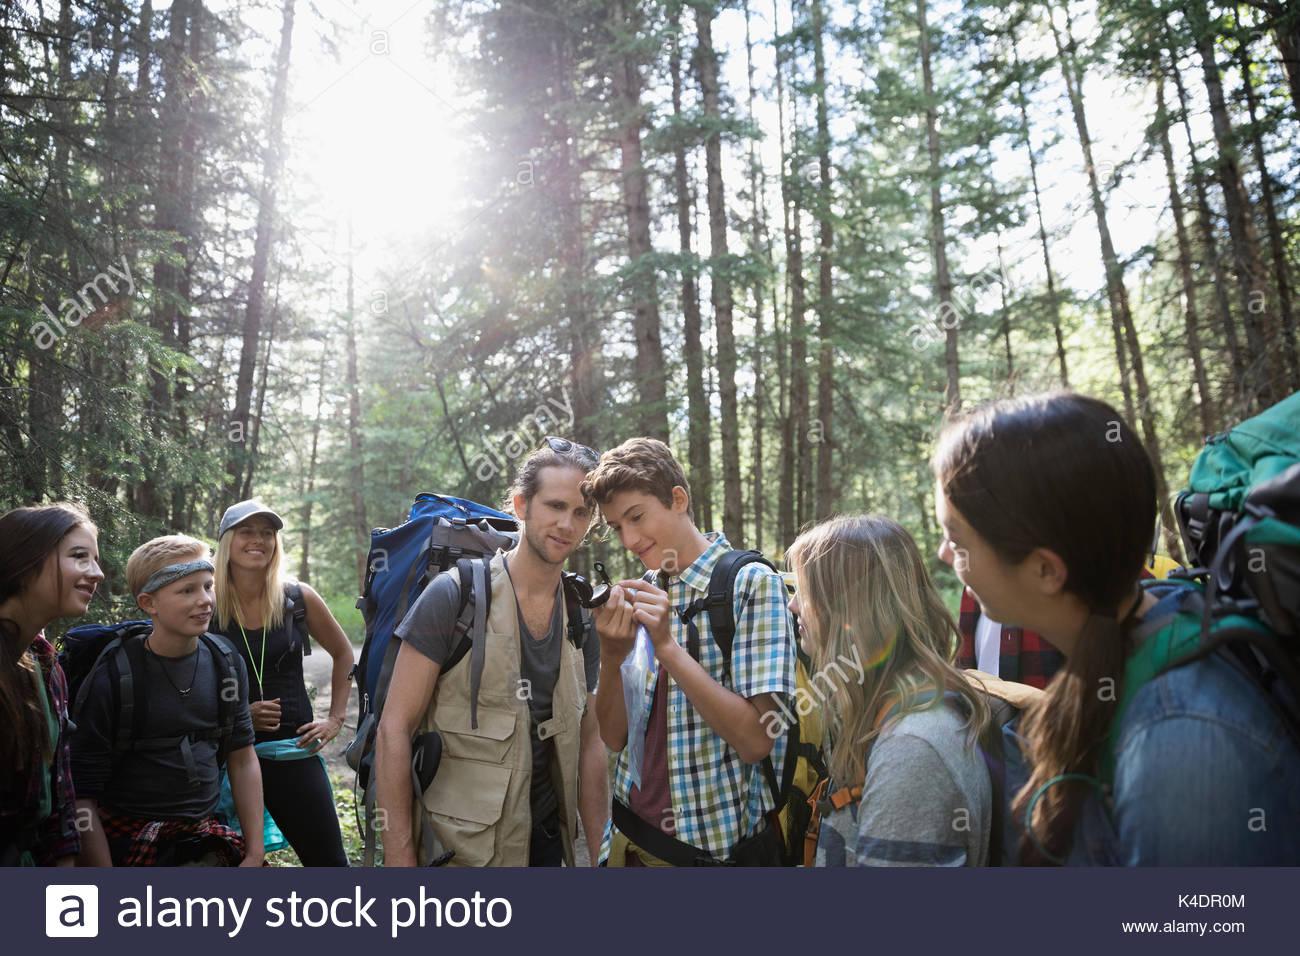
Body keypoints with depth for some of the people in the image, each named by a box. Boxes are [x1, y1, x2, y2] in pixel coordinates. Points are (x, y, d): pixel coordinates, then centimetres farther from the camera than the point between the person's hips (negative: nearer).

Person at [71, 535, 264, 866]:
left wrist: (254, 854, -1)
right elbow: (83, 795, -12)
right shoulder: (111, 678, -14)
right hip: (127, 846, -4)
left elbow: (243, 761, 5)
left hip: (205, 839, 5)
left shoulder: (227, 662, 0)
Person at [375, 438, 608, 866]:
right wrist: (399, 854, -17)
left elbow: (589, 743, 7)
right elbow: (394, 729, -15)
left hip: (547, 839, 5)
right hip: (461, 847, -5)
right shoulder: (454, 595, -15)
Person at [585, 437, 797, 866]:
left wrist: (667, 647, -23)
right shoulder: (644, 595, 5)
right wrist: (612, 656, -15)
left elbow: (755, 741, -19)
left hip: (710, 846, -5)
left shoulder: (751, 583, -12)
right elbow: (615, 737, 1)